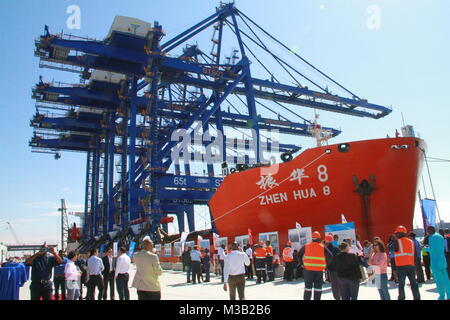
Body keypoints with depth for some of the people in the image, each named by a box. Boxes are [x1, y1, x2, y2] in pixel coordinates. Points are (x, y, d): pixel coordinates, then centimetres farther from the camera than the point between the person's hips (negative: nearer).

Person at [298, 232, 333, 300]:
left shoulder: (306, 246, 4)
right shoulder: (322, 247, 1)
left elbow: (299, 255, 3)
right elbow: (330, 256, -3)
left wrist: (302, 264, 7)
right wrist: (325, 265, 5)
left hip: (308, 269, 1)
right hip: (319, 270, -1)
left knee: (308, 287, 8)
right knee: (318, 287, 8)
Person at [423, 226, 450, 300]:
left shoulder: (432, 237, -9)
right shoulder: (441, 236, 15)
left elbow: (431, 249, -15)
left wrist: (425, 248, 3)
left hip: (435, 261, -7)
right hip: (443, 260, 8)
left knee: (438, 279, -4)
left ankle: (442, 297, -3)